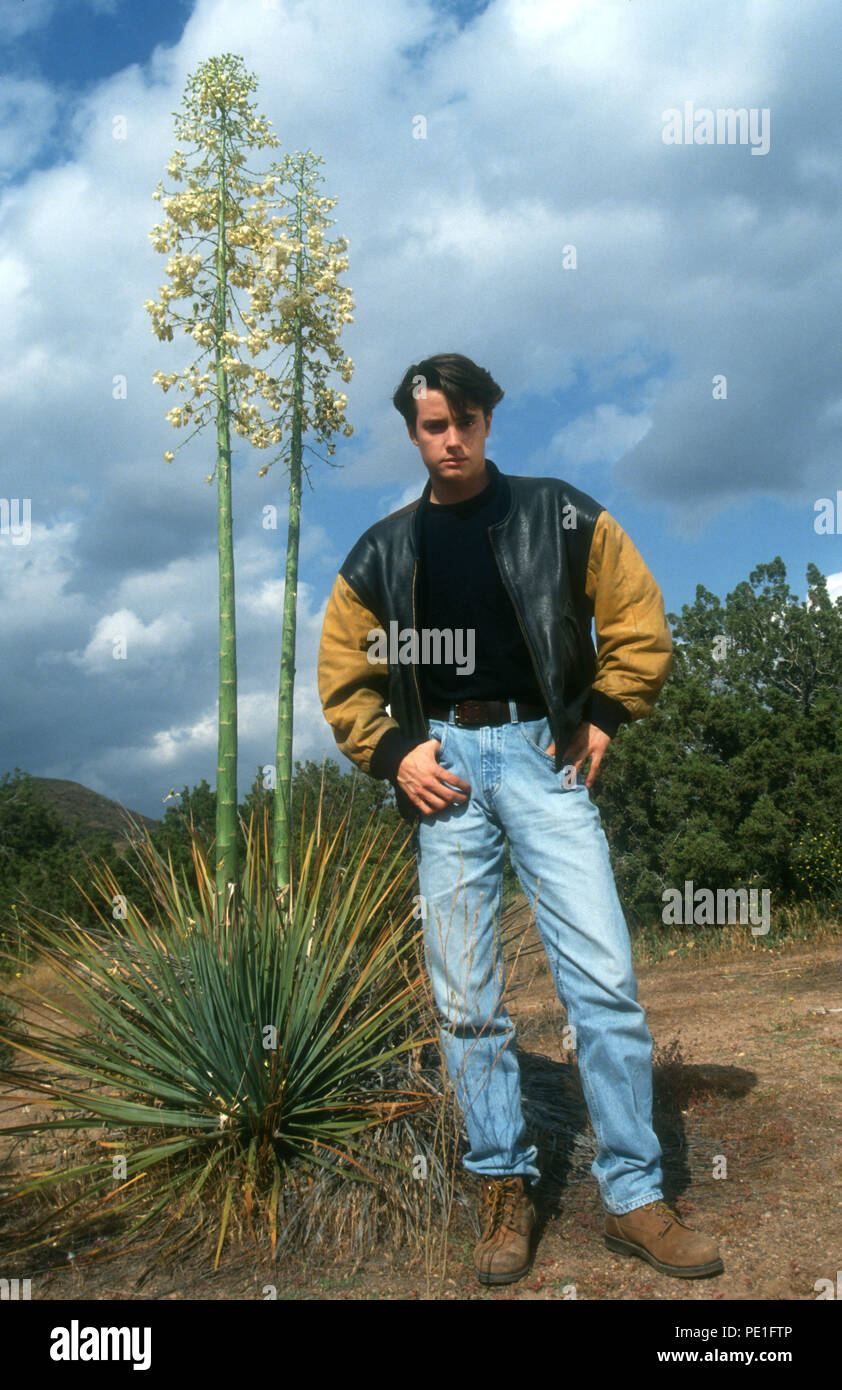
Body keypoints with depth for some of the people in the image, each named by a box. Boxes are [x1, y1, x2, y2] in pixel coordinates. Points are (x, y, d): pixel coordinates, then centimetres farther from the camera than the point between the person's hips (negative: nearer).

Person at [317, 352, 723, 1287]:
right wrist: (394, 752, -1)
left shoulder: (561, 516, 6)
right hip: (444, 763, 2)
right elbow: (343, 674, 12)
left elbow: (638, 623, 7)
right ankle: (504, 1191, 18)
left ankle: (633, 1197, 8)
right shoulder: (382, 552, 11)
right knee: (465, 999, 3)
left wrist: (605, 715, -1)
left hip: (540, 753, -1)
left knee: (605, 980, -7)